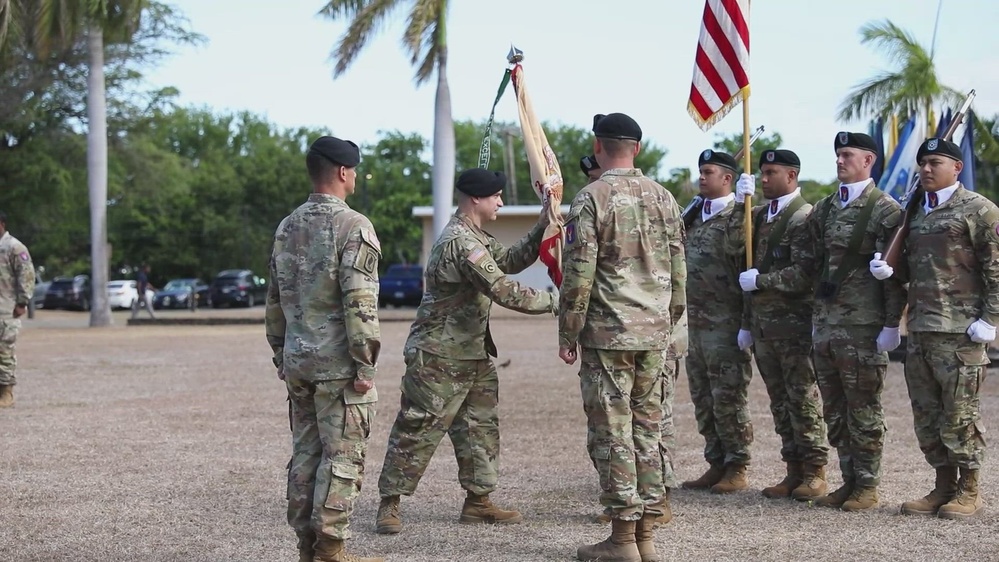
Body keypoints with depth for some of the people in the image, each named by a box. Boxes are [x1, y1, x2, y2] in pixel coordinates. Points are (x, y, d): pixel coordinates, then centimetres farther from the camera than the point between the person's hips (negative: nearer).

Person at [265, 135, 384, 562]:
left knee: (305, 454, 11)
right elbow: (360, 303, -17)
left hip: (298, 363, 7)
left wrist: (280, 357, 21)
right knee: (342, 457, -2)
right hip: (338, 365, -7)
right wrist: (366, 365, -14)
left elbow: (275, 299, 15)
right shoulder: (353, 226, -11)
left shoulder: (287, 227, 11)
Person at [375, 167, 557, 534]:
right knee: (417, 431, -3)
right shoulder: (460, 242, -22)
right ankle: (389, 505, 4)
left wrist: (541, 229, 5)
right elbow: (504, 291, -27)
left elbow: (510, 261, 16)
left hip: (474, 355, 10)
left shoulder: (477, 237, 12)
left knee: (481, 428, 12)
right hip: (438, 357, -10)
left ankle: (478, 501, 20)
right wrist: (553, 301, -20)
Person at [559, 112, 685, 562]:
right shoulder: (663, 198, 8)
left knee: (612, 433, -1)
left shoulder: (591, 199, -10)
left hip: (608, 334, -6)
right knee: (648, 429, 10)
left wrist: (568, 334, -3)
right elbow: (678, 270, 12)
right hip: (654, 333, 6)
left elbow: (578, 275, -12)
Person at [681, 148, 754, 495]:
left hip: (726, 323, -9)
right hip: (697, 322, 9)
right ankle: (717, 464, 21)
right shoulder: (696, 217, 16)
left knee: (729, 398, -3)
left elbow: (738, 247, -25)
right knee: (703, 400, 12)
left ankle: (737, 469, 5)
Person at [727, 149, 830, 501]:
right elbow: (735, 246, 2)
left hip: (794, 326, -8)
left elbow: (804, 274, -17)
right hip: (763, 324, 8)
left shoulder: (804, 216, -10)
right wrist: (740, 204, -5)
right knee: (780, 402, 11)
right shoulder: (760, 214, 15)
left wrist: (759, 280, -11)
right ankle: (794, 471, 17)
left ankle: (815, 473, 4)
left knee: (803, 399, -3)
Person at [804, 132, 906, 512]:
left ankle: (867, 487, 9)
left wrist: (891, 325, -12)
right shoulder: (824, 210, 13)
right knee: (835, 411, 10)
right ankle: (849, 481, 20)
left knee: (863, 410, 0)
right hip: (825, 325, 7)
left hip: (863, 327, -7)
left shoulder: (884, 210, -6)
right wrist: (816, 317, 16)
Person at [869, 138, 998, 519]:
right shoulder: (916, 214, 17)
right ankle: (944, 486, 18)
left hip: (959, 331, -7)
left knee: (960, 412, -3)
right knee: (926, 414, 9)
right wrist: (889, 270, 3)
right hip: (920, 329, 7)